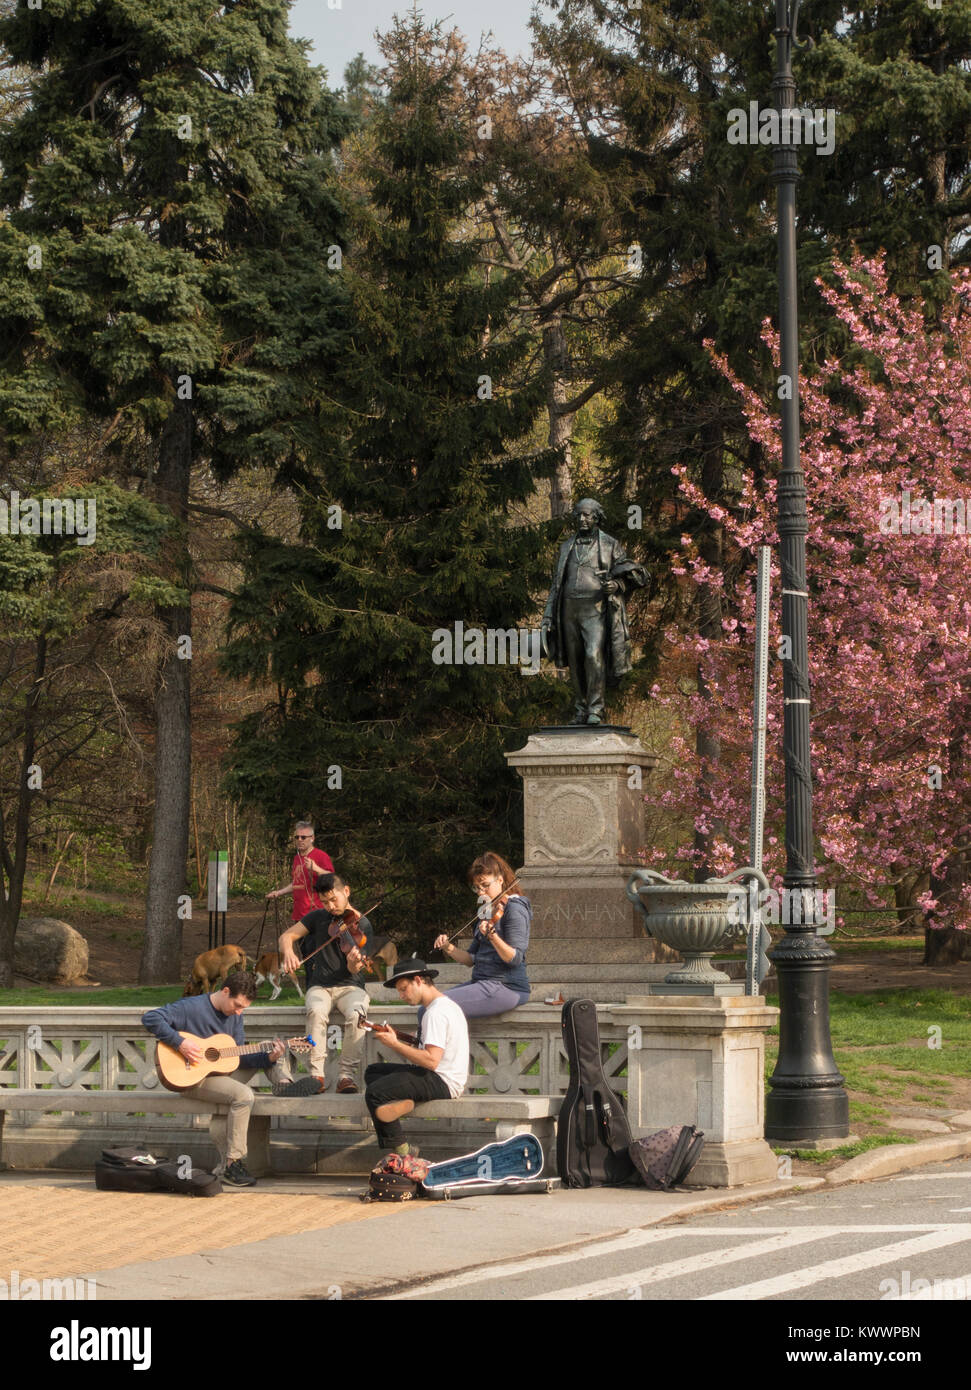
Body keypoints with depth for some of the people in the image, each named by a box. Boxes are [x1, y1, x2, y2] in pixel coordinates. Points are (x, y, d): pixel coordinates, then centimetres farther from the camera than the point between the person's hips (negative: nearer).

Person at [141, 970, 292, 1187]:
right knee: (243, 1095, -31)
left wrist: (270, 1058, -11)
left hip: (221, 1072, 8)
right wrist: (180, 1043, -27)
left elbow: (239, 1057, 6)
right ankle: (232, 1165, -26)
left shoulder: (234, 1016, 8)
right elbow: (150, 1018, -21)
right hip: (192, 1079, -8)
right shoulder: (192, 1007, -14)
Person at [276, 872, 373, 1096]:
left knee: (355, 1014, -35)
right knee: (317, 1011, -34)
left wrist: (354, 963, -34)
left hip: (350, 987, -1)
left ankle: (348, 1075, -29)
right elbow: (287, 936, 7)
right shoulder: (318, 917, 8)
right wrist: (288, 953, -16)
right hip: (320, 986, 2)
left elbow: (353, 971, -9)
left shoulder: (362, 925, -2)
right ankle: (317, 1075, -34)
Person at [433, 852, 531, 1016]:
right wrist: (449, 948, -1)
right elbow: (471, 959, 17)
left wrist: (492, 936, -34)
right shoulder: (488, 911, 19)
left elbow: (515, 958, -18)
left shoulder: (514, 908, -8)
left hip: (507, 988, -9)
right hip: (482, 983, 9)